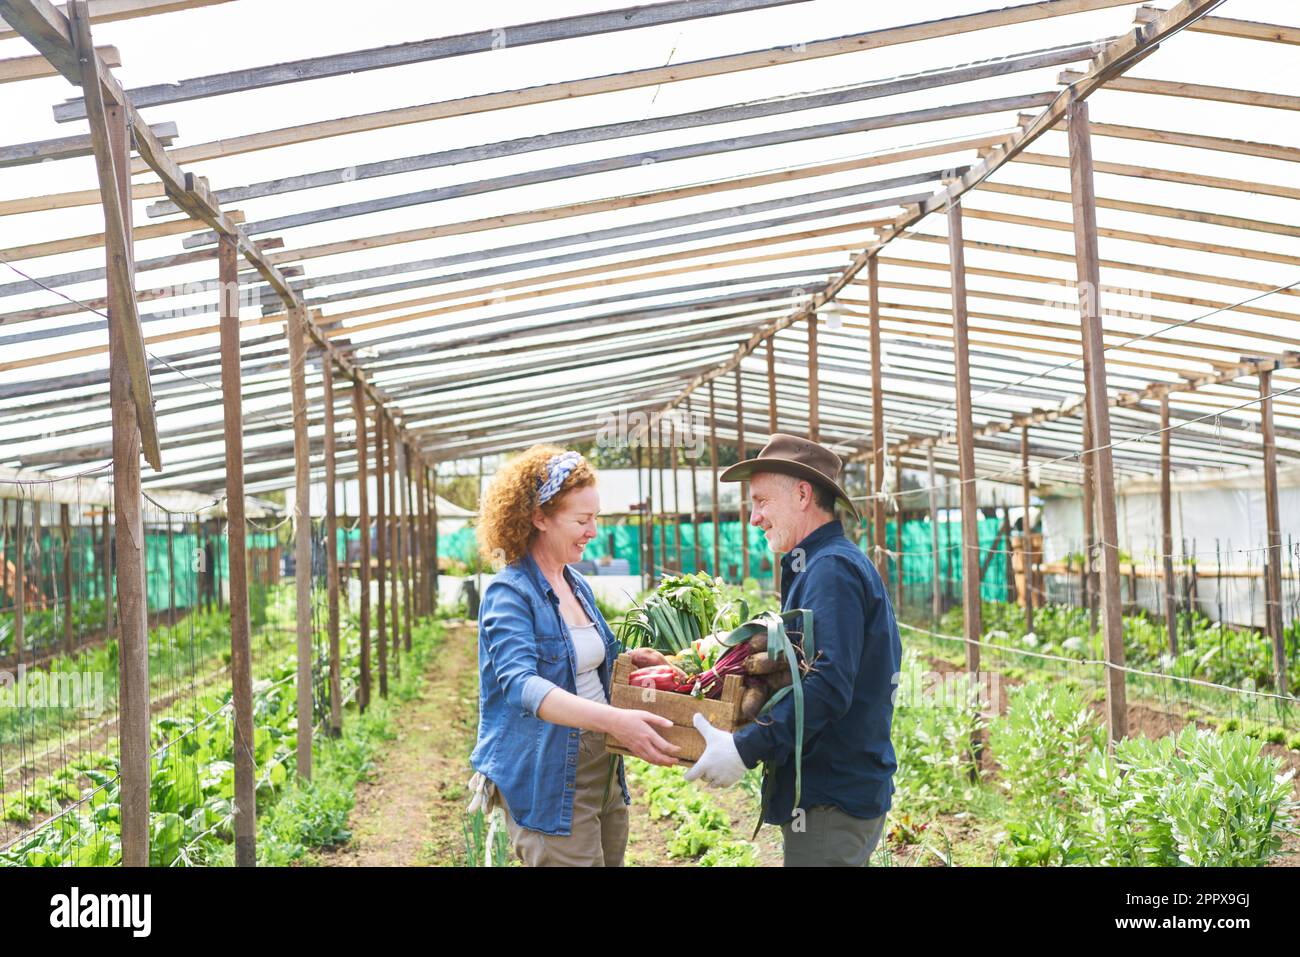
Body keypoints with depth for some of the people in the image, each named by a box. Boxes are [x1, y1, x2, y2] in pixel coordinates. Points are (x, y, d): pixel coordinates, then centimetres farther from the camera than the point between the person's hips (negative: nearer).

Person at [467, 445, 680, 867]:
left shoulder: (578, 586, 10)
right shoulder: (509, 594, -15)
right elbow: (520, 684, -30)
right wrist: (614, 720, -42)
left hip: (602, 770, 8)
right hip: (548, 781, -8)